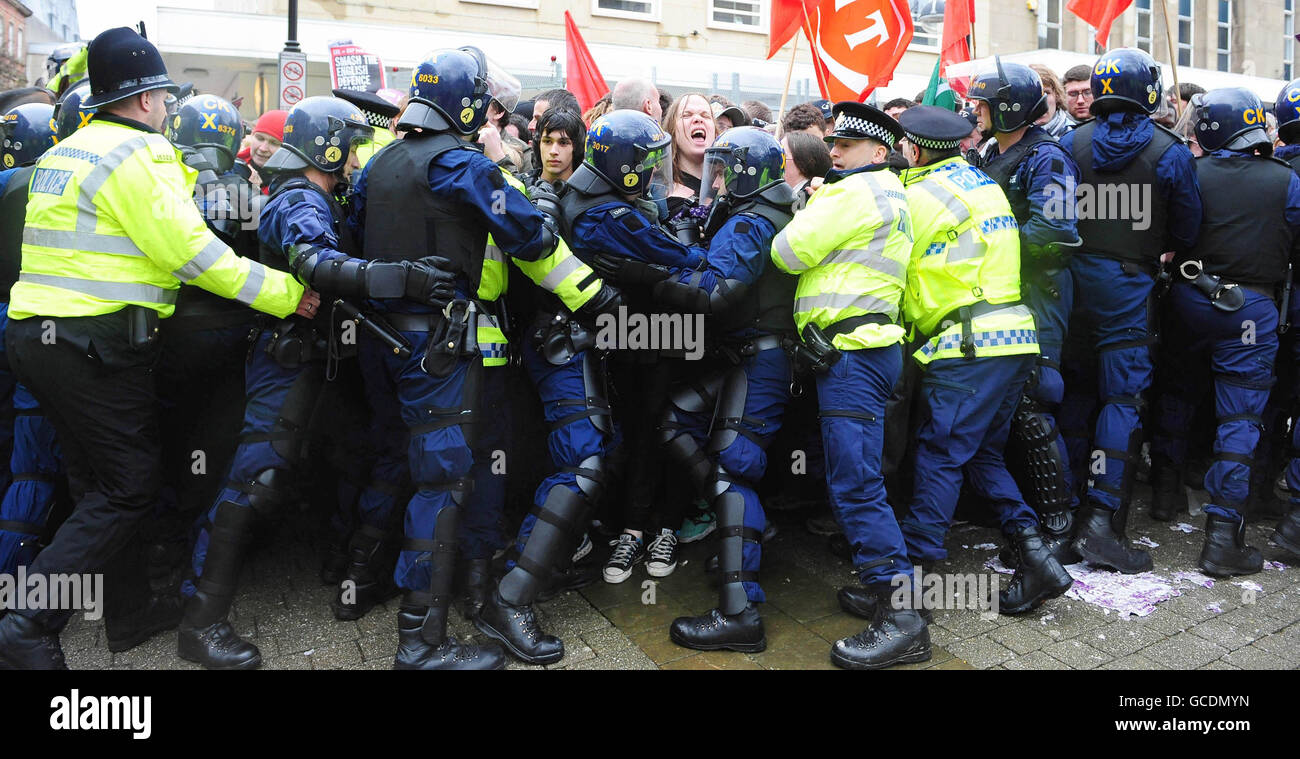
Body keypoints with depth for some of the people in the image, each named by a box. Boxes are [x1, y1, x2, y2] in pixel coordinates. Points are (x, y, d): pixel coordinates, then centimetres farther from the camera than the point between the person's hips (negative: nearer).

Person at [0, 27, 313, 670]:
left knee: (95, 483, 17)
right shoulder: (131, 153, -11)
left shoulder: (61, 154, 17)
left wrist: (179, 177, 33)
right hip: (96, 345, -10)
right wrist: (284, 294, -14)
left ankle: (128, 598, 28)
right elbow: (190, 251, -18)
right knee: (129, 488, -2)